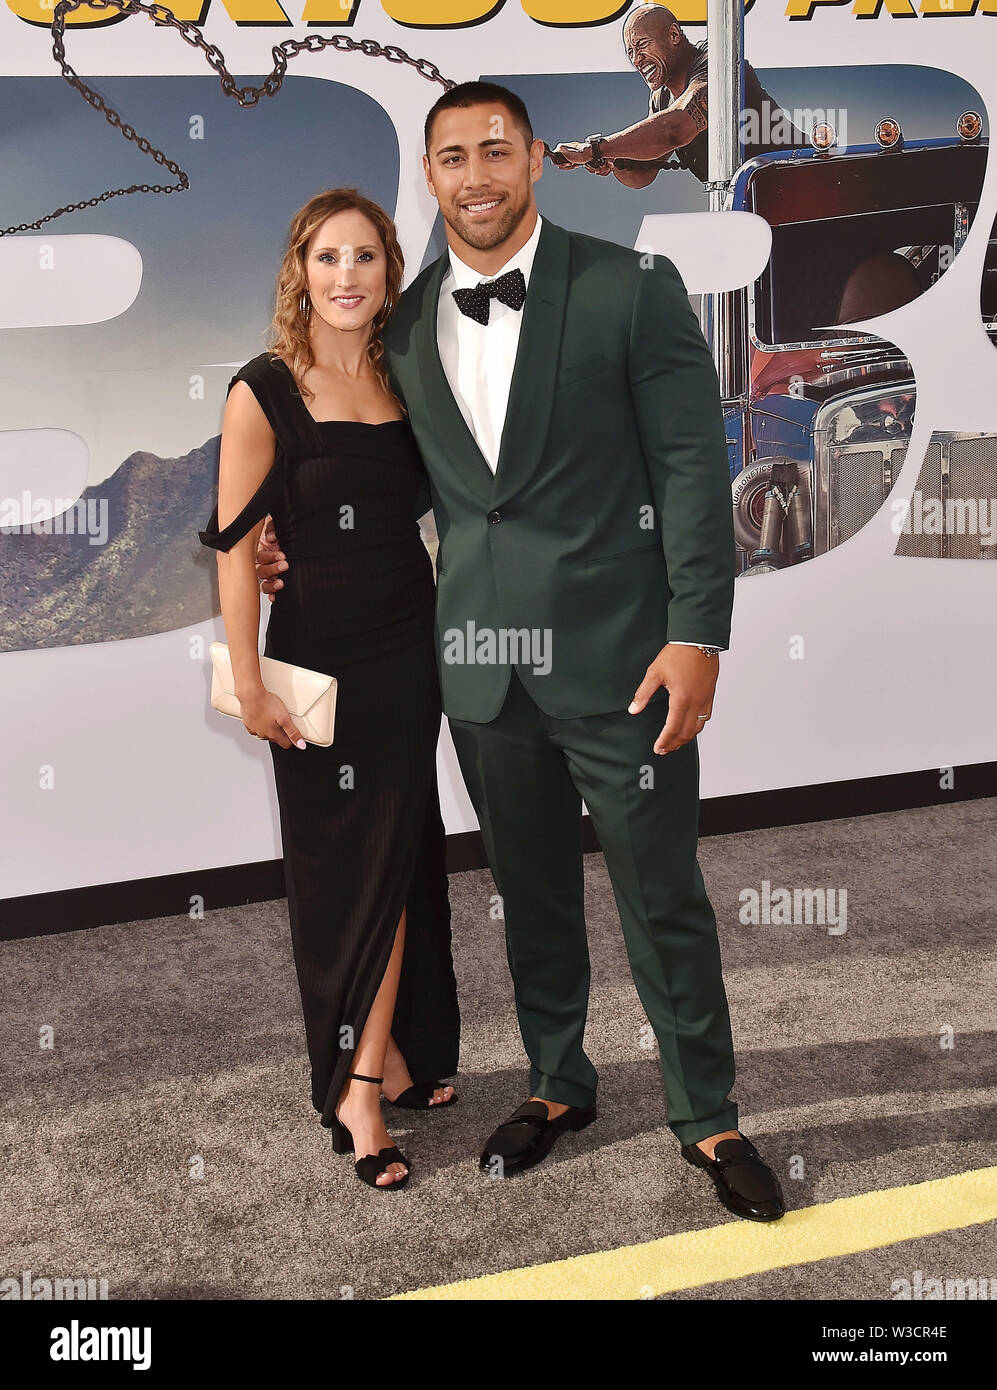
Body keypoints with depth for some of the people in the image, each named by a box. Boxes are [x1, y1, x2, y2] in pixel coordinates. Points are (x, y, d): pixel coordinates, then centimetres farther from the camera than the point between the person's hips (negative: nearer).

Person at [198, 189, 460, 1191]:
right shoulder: (265, 393, -10)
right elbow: (236, 548, -11)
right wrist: (250, 685, -13)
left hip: (409, 642, 5)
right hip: (319, 651, -4)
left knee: (396, 854, 8)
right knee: (340, 863, 4)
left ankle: (371, 1072, 19)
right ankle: (364, 1072, 17)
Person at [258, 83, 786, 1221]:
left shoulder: (633, 290, -5)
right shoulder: (405, 326, 9)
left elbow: (691, 467, -8)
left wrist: (696, 633, -14)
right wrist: (302, 542, 9)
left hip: (615, 654, -4)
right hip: (480, 661, 4)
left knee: (662, 897, 5)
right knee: (531, 892, 17)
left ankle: (706, 1119, 23)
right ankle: (558, 1085, 37)